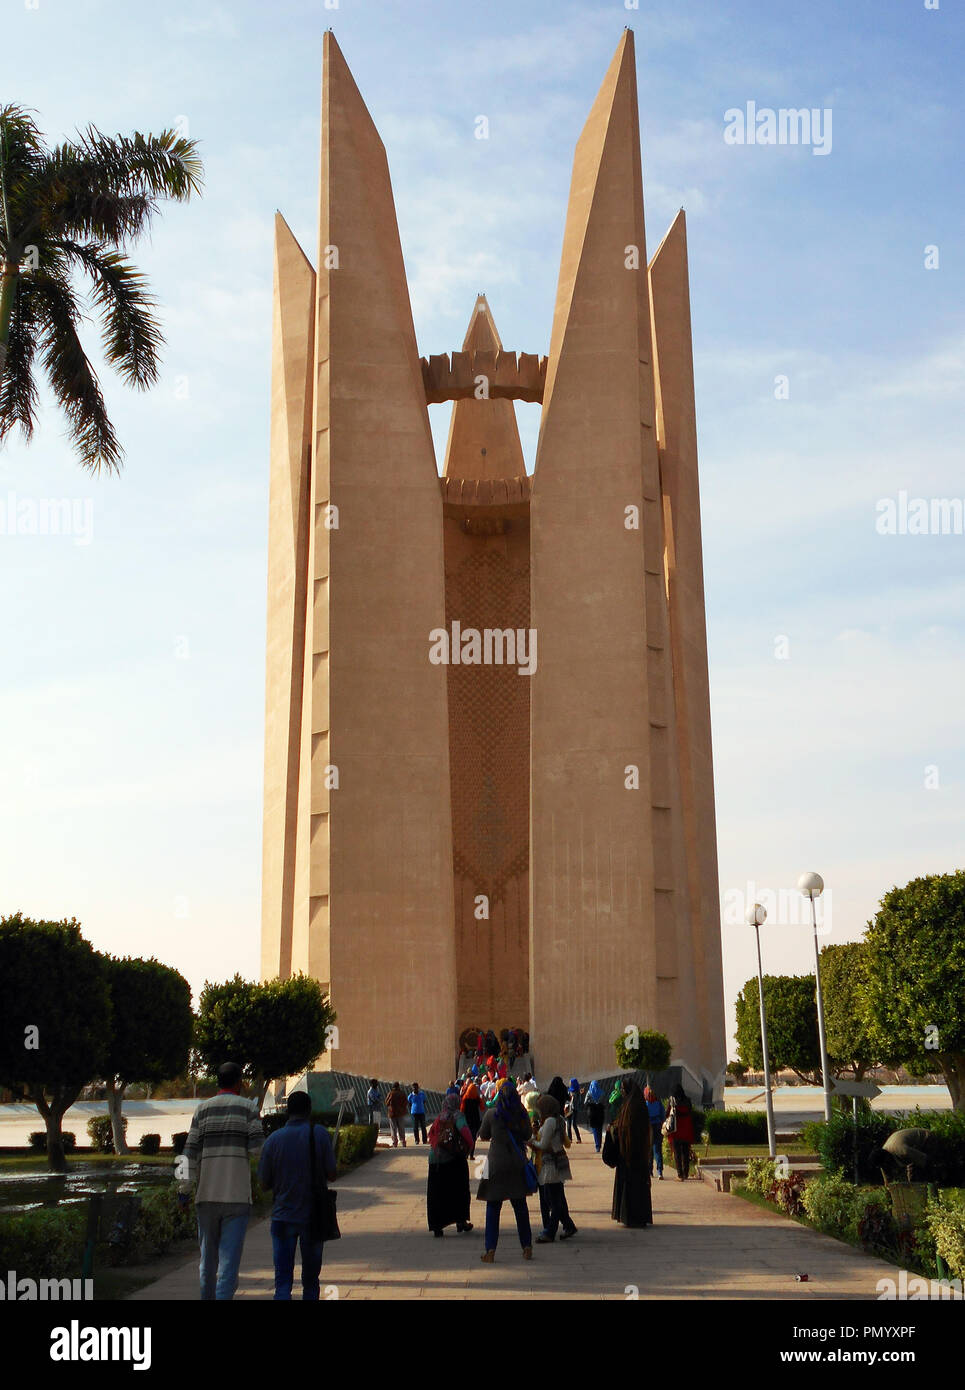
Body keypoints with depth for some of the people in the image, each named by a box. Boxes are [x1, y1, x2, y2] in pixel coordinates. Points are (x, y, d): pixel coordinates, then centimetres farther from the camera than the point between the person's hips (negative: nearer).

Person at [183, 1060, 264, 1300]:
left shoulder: (203, 1108, 7)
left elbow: (190, 1152, 2)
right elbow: (257, 1148, -9)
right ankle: (224, 1296, -14)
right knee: (230, 1254, -4)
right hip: (237, 1194, -3)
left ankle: (207, 1297, 22)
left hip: (206, 1193, 3)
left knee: (208, 1255, 15)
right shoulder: (248, 1107, 0)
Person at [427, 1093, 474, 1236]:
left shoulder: (438, 1118, 7)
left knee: (436, 1193, 7)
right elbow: (463, 1129, -21)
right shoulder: (457, 1115, -5)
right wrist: (469, 1147, -10)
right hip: (455, 1160, -2)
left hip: (435, 1160, 2)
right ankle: (461, 1221, 22)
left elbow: (431, 1136, 6)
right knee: (459, 1190, 15)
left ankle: (436, 1226, 3)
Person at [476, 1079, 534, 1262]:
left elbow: (483, 1136, 2)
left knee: (493, 1207, 4)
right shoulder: (522, 1114, -3)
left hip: (496, 1165, -2)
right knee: (520, 1205, 13)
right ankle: (527, 1246, 16)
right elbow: (528, 1136, 8)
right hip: (518, 1164, 2)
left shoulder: (491, 1114, -9)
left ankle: (490, 1249, -1)